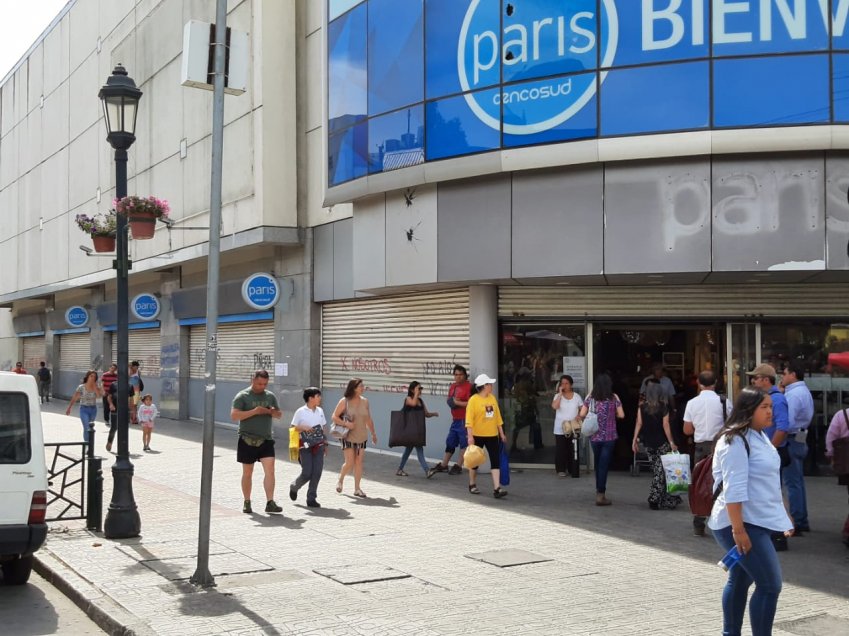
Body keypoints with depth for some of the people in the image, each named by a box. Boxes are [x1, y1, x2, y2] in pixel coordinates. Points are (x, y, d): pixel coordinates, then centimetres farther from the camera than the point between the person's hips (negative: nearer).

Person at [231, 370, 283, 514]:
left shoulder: (270, 396, 9)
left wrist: (273, 412, -8)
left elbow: (279, 415, 17)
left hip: (266, 440, 3)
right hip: (247, 440, -3)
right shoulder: (242, 396, -5)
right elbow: (234, 415, -14)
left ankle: (270, 503, -12)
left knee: (270, 470, -11)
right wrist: (254, 411, -22)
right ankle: (247, 503, 21)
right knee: (247, 473, 8)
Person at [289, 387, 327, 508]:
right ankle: (294, 487, 24)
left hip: (318, 445, 4)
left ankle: (311, 498, 6)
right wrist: (303, 428, -18)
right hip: (305, 446, -4)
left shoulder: (320, 411, 10)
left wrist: (325, 444, 15)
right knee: (307, 473, -7)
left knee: (317, 472, -4)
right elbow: (293, 428, -1)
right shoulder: (301, 412, -4)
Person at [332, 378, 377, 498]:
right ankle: (340, 479, 23)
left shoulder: (365, 402, 4)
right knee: (349, 463, -6)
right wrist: (346, 424, -20)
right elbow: (334, 417, -6)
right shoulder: (344, 401, -9)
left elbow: (369, 419, 14)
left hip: (361, 437, 4)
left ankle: (357, 488, 11)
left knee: (359, 462, 3)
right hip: (348, 437, -4)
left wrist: (373, 433, 16)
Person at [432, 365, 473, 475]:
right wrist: (450, 401, 4)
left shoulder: (468, 386, -12)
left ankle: (458, 466, 6)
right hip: (455, 419, 9)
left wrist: (457, 402, -18)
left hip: (464, 420, -9)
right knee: (450, 442, 15)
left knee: (464, 443, 0)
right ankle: (443, 465, 24)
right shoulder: (453, 386, 13)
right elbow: (449, 399, 26)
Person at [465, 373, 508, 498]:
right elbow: (469, 419, -15)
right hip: (478, 435, -5)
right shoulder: (473, 400, -11)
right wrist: (470, 436, -21)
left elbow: (497, 417, 13)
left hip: (492, 435, 5)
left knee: (496, 460, -5)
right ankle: (472, 485, 28)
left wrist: (501, 433, 12)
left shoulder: (492, 398, 8)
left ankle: (497, 488, -9)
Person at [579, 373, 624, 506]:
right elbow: (621, 415, -5)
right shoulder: (614, 397, -6)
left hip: (594, 436, 3)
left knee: (598, 464, 19)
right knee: (604, 465, -1)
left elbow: (581, 415, -1)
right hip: (609, 436, -3)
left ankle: (599, 491, 31)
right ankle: (600, 494, -5)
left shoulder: (590, 397, -1)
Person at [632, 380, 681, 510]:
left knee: (657, 470, 13)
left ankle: (668, 499, 19)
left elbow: (639, 424, -1)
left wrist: (635, 440, 5)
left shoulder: (642, 407, 0)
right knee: (660, 471, 4)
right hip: (662, 443, -4)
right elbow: (666, 426, -10)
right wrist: (672, 442, -6)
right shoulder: (664, 408, -8)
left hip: (648, 443, 4)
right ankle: (654, 500, 2)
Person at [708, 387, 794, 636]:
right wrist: (738, 529, -28)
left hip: (755, 520, 10)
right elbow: (733, 489, -24)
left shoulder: (759, 436, 12)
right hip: (741, 523, -10)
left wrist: (783, 515, 23)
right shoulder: (736, 441, -19)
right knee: (770, 585, -11)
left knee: (741, 580, 17)